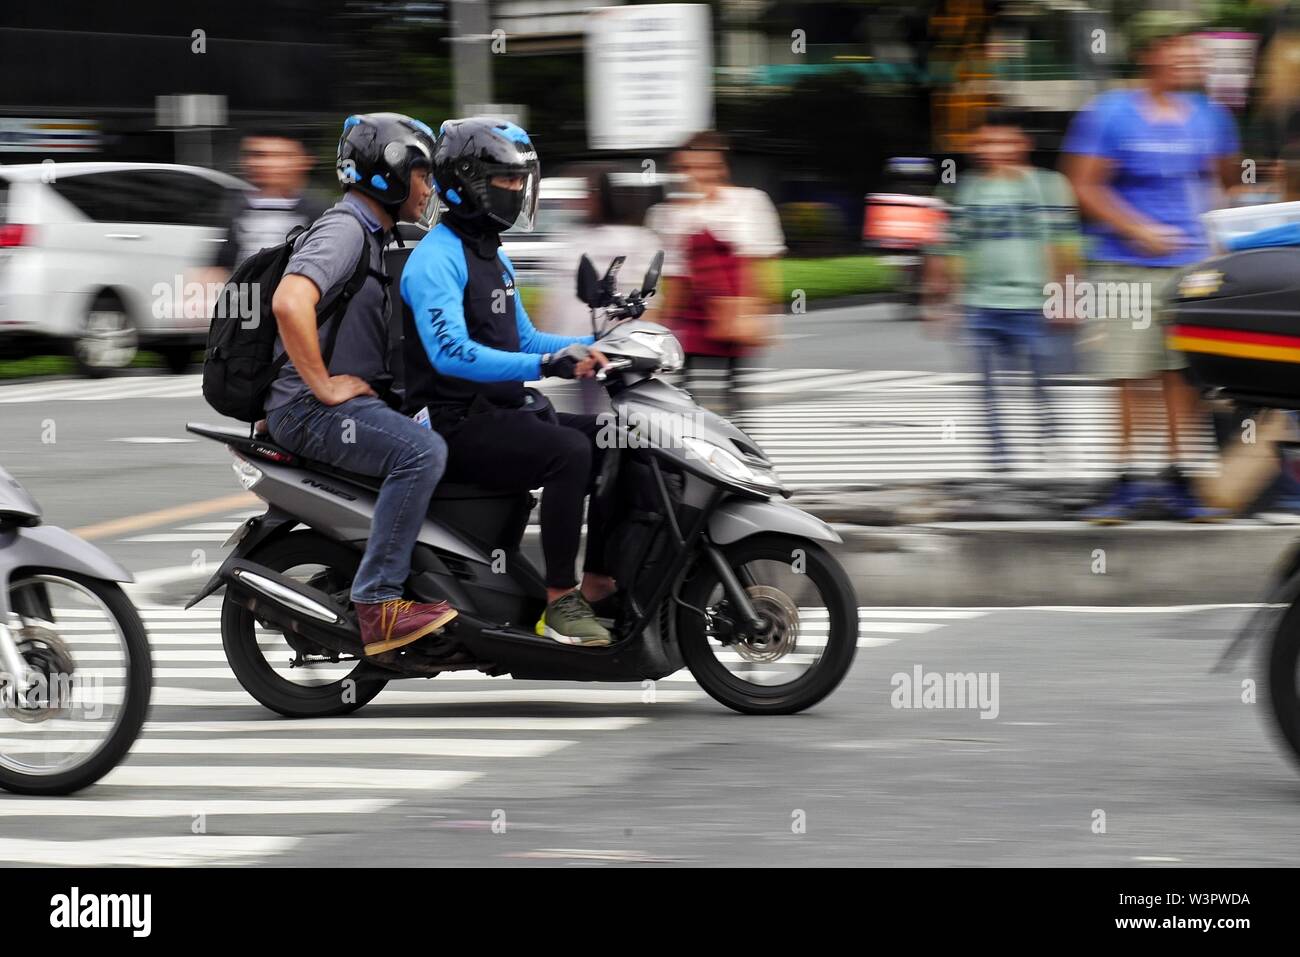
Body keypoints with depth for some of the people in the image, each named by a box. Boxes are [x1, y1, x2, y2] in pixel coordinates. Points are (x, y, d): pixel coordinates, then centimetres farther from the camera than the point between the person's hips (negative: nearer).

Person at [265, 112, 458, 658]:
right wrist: (324, 385, -25)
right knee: (423, 452, -31)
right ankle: (378, 604, -31)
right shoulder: (343, 230, -14)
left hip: (361, 399, 11)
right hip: (309, 409, -11)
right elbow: (289, 304, -32)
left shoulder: (375, 238, 20)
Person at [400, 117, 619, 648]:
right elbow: (451, 353, -29)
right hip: (456, 424, -10)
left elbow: (522, 339, 25)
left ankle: (599, 582, 5)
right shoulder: (436, 258, -15)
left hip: (503, 411, 10)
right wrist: (546, 364, -36)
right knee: (570, 453, -29)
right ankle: (560, 604, -24)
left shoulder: (493, 257, 18)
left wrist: (593, 345, 10)